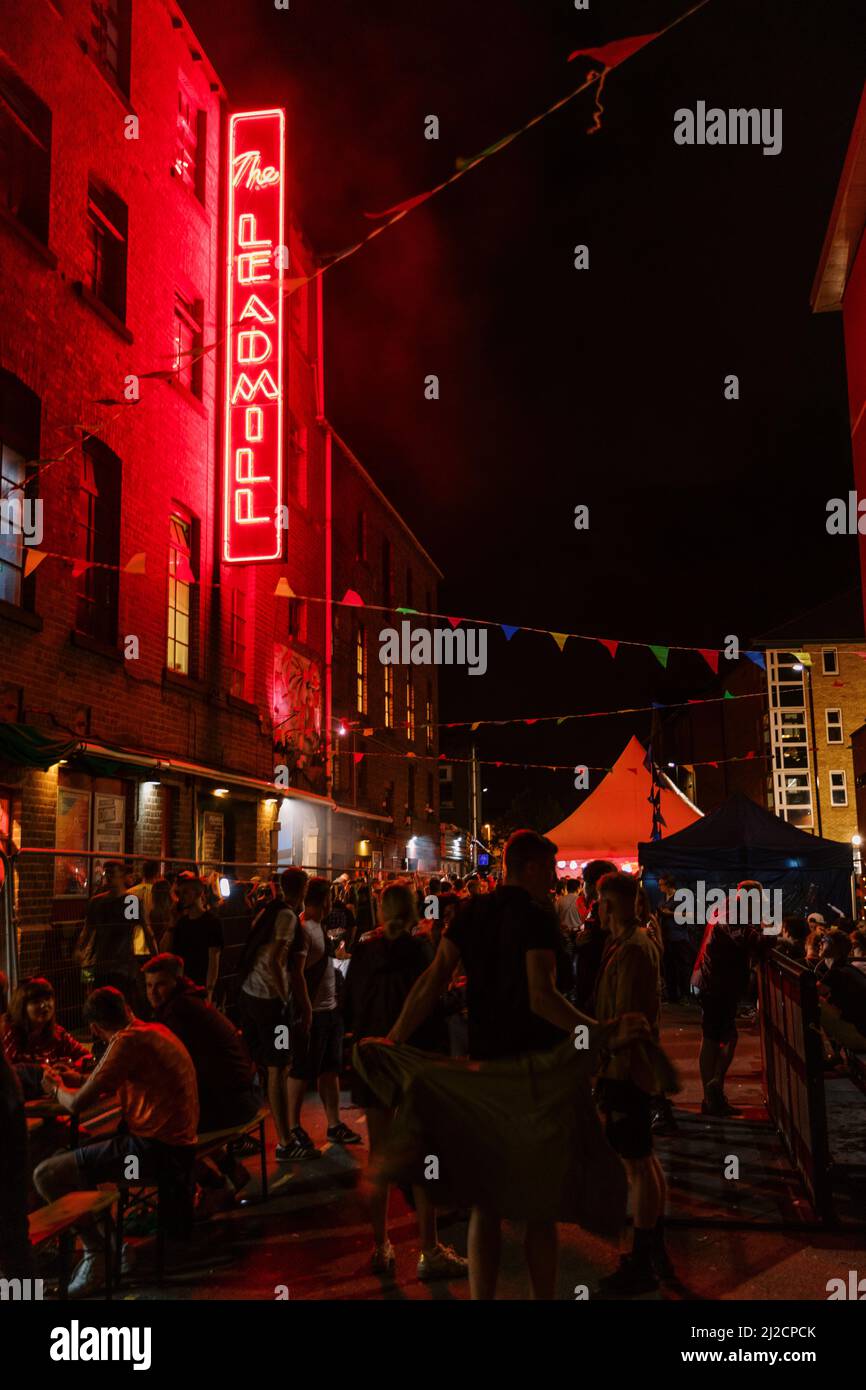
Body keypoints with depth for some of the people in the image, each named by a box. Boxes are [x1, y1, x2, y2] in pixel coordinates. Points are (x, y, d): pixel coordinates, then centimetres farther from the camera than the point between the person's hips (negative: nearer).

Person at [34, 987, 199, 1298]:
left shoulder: (127, 1041, -16)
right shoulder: (156, 1030, 11)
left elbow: (77, 1104, -14)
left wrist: (57, 1089, 6)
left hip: (154, 1149, -9)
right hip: (177, 1142, 10)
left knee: (46, 1175, -8)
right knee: (71, 1145, 27)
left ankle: (97, 1250, 3)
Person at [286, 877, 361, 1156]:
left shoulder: (319, 926, 12)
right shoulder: (303, 929, -17)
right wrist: (306, 1009, -22)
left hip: (330, 1008, 9)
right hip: (313, 1012, -9)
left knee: (330, 1069, 15)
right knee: (302, 1071, 2)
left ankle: (334, 1124, 25)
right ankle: (293, 1129, 13)